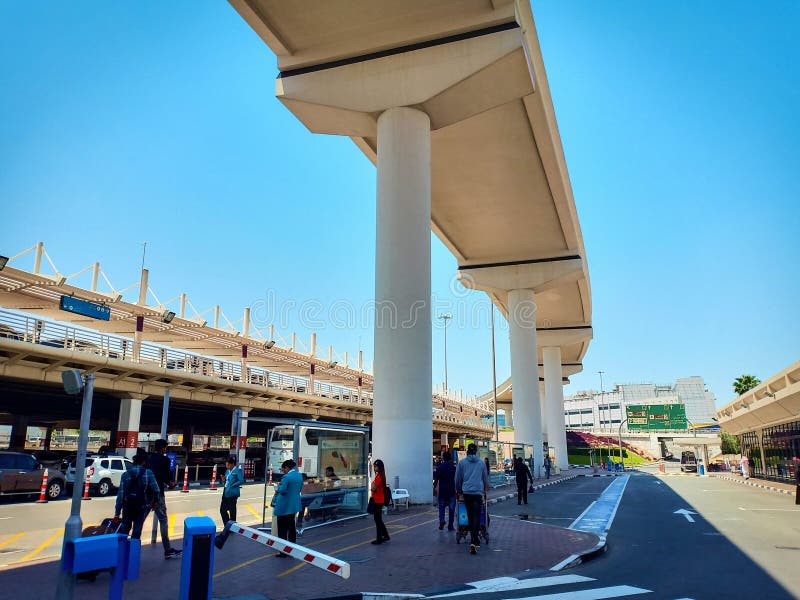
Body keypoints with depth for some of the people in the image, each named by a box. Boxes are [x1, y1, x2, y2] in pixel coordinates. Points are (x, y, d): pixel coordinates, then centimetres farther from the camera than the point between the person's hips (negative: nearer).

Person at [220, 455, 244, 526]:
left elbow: (241, 481, -15)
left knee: (232, 511, 1)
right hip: (225, 493, 8)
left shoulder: (238, 470, -10)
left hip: (232, 493, -8)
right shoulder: (228, 471, 14)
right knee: (222, 510, 11)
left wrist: (233, 485, -21)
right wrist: (224, 479, 2)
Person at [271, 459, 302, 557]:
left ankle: (283, 551, 8)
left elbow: (282, 490, -20)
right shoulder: (299, 475, 5)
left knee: (282, 529, 3)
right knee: (291, 526, 18)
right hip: (294, 505, 8)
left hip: (284, 507, -8)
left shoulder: (286, 477, -20)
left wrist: (277, 491, -1)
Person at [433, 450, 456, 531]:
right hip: (451, 491, 0)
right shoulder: (454, 468, -3)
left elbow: (436, 479, -3)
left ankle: (441, 520, -10)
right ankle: (450, 526, 8)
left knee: (441, 506, 13)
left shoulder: (439, 467, -3)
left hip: (442, 490, 0)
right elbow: (457, 480, 0)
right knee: (451, 508, 6)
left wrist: (434, 488, 8)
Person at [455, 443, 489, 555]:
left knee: (470, 515, 12)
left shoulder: (462, 462, 4)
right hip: (478, 492, 0)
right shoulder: (481, 463, 8)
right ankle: (474, 541, -17)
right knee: (477, 516, -3)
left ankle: (474, 540, 17)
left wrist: (458, 490, 26)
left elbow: (458, 479, 9)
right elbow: (486, 478, 18)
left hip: (466, 492, 0)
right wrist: (486, 490, 34)